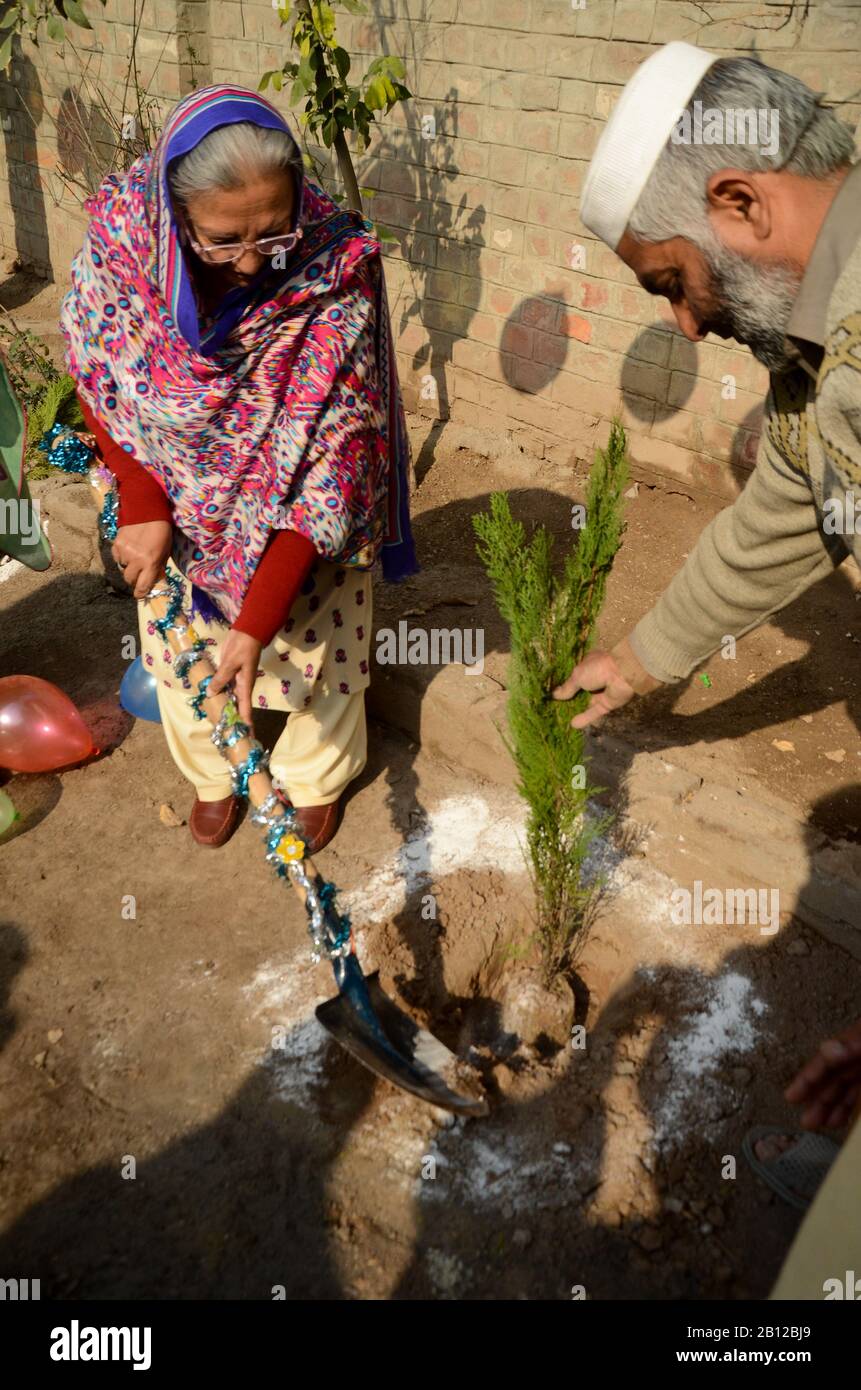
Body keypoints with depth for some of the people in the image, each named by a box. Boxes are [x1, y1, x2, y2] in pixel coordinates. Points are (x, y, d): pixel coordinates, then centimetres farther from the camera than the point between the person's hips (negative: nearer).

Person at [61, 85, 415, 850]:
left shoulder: (336, 278, -33)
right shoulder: (122, 235, -26)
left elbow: (322, 474, -30)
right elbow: (96, 380, -7)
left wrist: (258, 623, -31)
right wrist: (142, 508, -16)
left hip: (297, 516, -2)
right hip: (181, 504, 3)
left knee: (316, 645, 13)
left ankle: (315, 778, 45)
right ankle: (211, 773, 48)